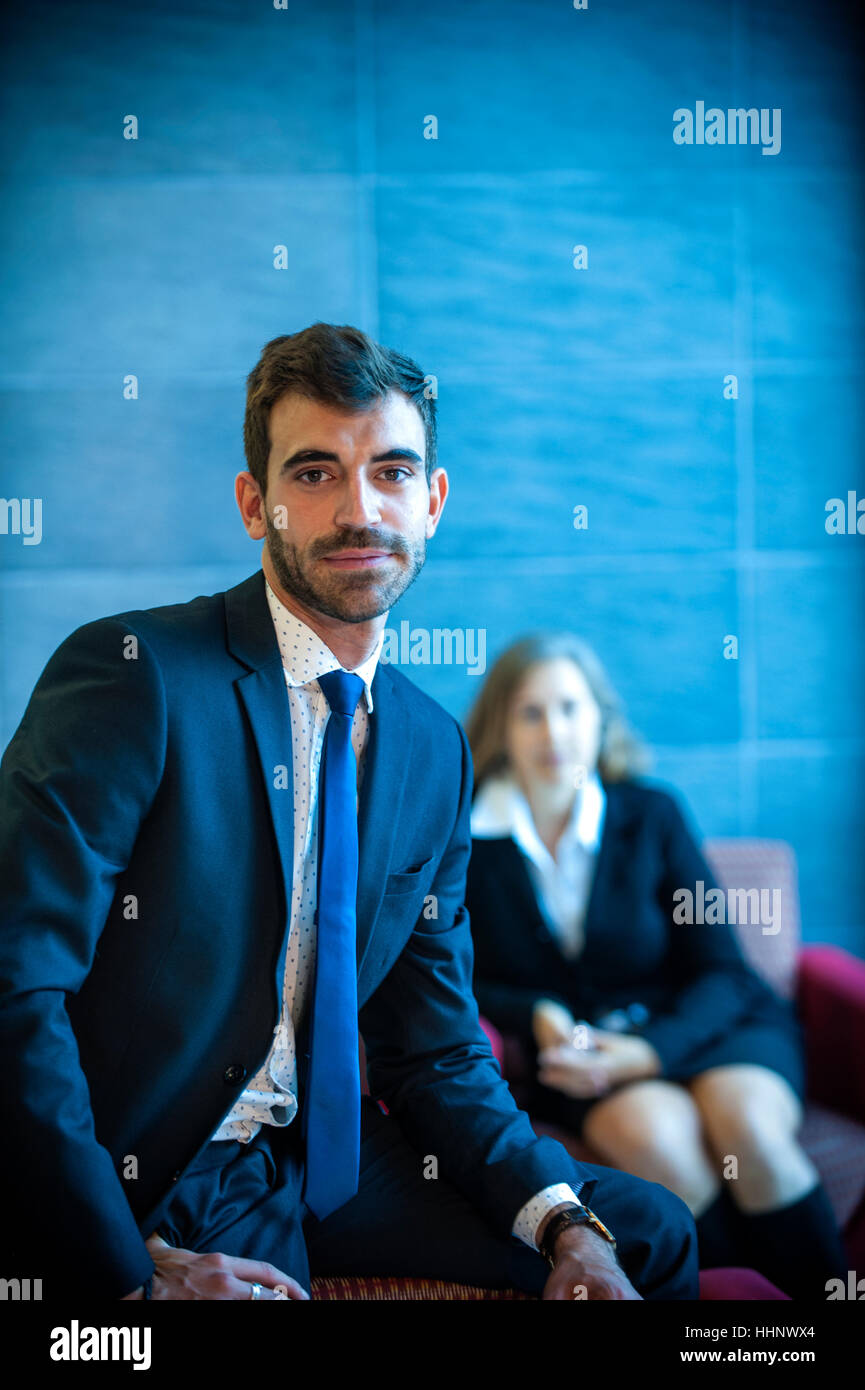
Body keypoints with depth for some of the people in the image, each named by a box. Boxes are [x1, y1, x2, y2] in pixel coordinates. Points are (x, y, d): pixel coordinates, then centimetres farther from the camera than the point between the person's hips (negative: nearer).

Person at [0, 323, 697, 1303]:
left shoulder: (436, 752, 7)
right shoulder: (131, 673, -14)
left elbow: (437, 1052, 9)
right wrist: (135, 1269, -24)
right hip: (139, 1187, -6)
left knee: (648, 1233, 2)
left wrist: (570, 1224, -6)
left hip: (316, 1152, 6)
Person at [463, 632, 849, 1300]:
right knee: (653, 1129, -33)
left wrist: (652, 1049, -19)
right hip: (578, 1046, 0)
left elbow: (721, 972, -1)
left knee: (743, 1119, -32)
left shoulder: (652, 813, 0)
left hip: (700, 1024, 1)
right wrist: (537, 1018, -15)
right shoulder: (468, 839, -2)